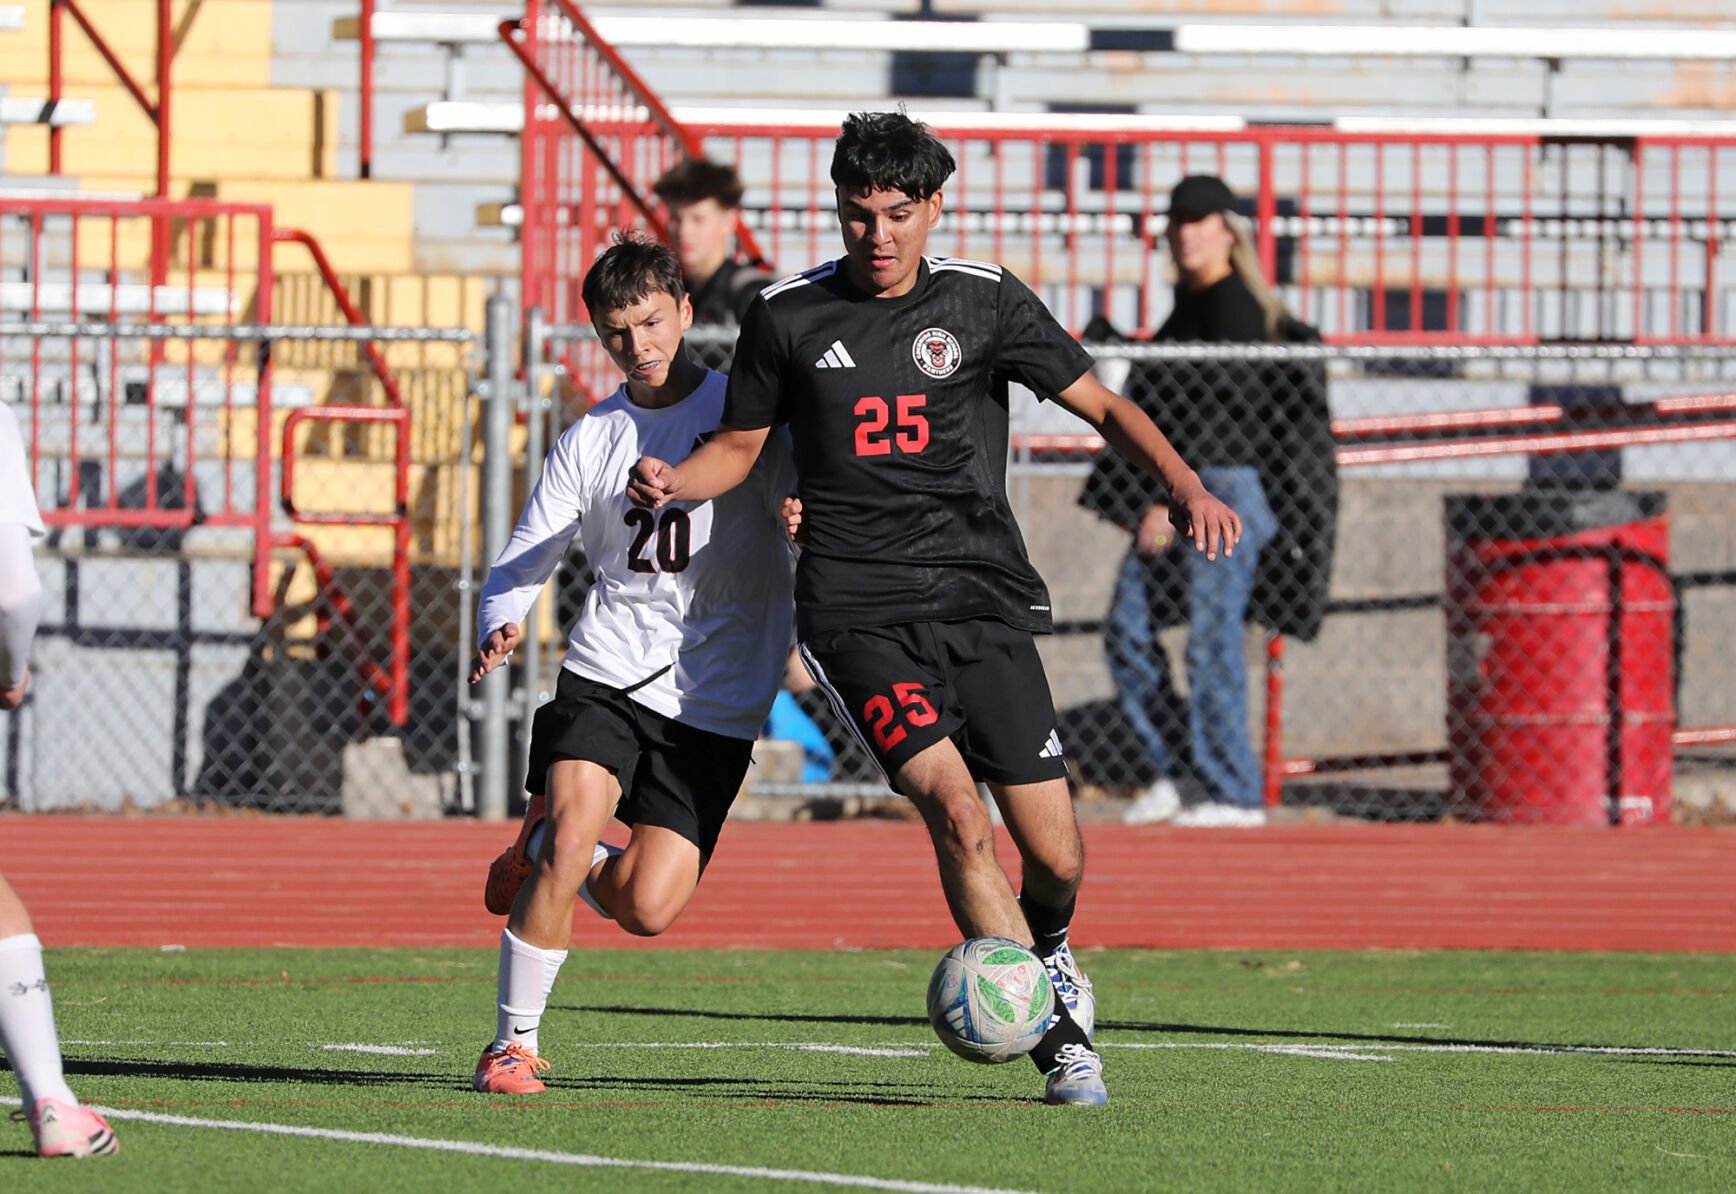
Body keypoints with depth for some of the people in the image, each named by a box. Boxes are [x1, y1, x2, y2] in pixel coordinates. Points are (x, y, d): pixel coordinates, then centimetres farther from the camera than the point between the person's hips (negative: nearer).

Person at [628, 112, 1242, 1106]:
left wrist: (1186, 485, -9)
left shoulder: (985, 302, 4)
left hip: (983, 602, 1)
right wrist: (673, 484, -5)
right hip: (860, 610, -1)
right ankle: (1060, 1041, -19)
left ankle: (1048, 949, 35)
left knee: (1056, 859, -2)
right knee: (955, 809, -23)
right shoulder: (789, 316, 5)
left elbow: (1102, 404, 7)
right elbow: (742, 445, 16)